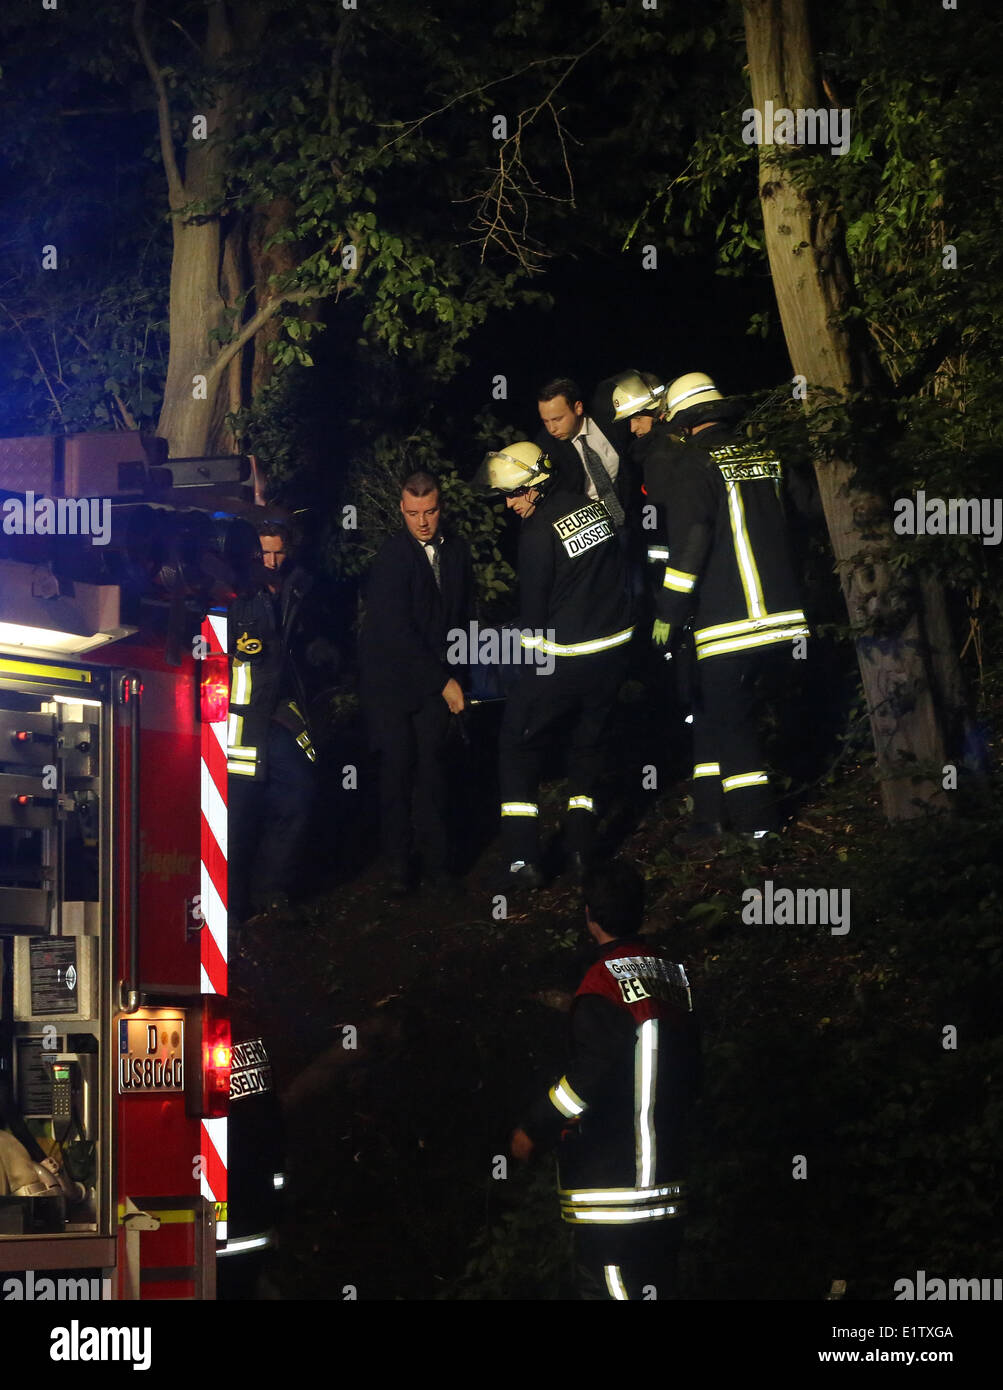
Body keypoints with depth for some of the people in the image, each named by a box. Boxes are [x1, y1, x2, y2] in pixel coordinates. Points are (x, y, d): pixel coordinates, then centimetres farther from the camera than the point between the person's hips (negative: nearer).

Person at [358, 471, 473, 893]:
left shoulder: (456, 550, 5)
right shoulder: (392, 556, -14)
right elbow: (398, 631, -18)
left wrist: (454, 676, 9)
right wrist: (443, 681, -15)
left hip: (436, 678, 4)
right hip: (391, 681, -4)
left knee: (432, 763, -4)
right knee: (398, 766, -4)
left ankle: (438, 860, 4)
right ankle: (398, 863, 7)